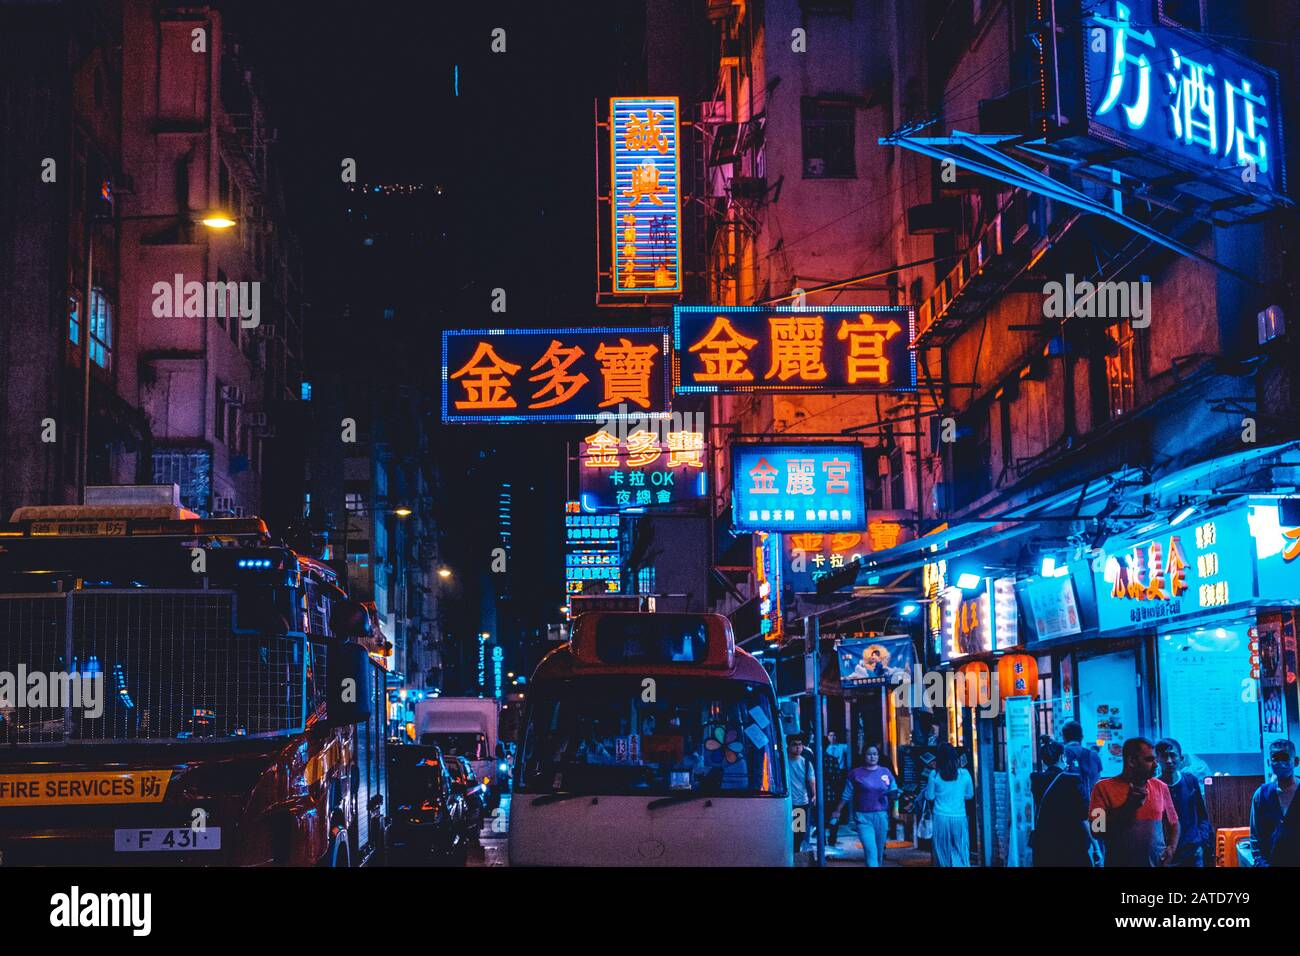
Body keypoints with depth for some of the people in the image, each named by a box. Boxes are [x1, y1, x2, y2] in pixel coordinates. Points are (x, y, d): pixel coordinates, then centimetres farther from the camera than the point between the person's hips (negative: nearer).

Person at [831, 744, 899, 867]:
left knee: (879, 850, 13)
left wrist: (895, 794, -13)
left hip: (881, 816, 3)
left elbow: (893, 793, 10)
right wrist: (838, 811, 7)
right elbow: (846, 795, 7)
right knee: (870, 849, -14)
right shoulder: (855, 773, 1)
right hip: (863, 816, -3)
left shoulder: (886, 772, 7)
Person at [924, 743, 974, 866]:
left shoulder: (935, 775, -5)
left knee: (943, 852, 9)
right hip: (959, 818, 1)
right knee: (961, 852, 5)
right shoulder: (965, 773, -1)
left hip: (941, 818, -1)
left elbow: (929, 796, 4)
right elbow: (969, 795, 11)